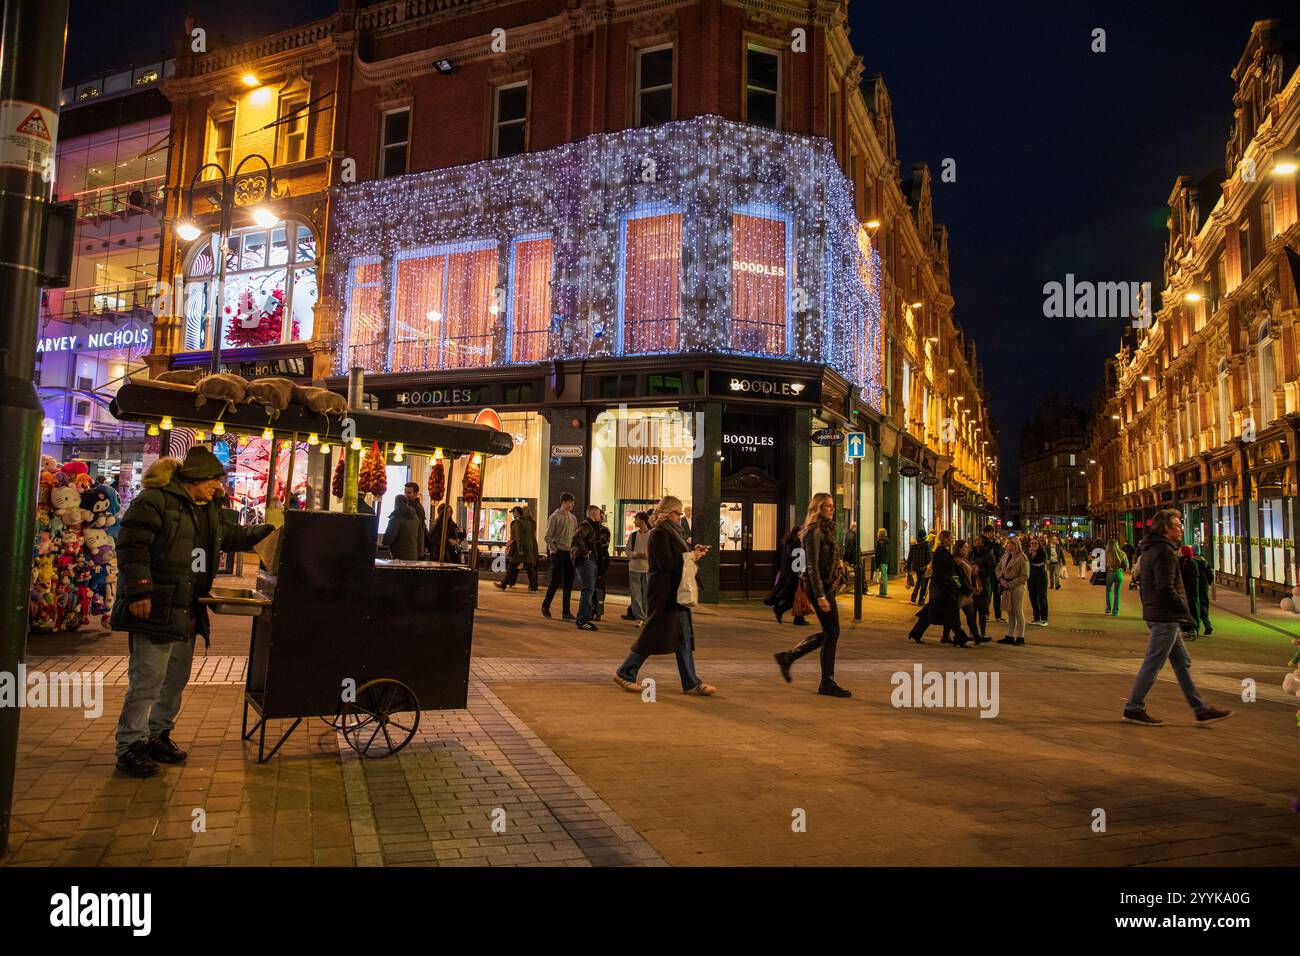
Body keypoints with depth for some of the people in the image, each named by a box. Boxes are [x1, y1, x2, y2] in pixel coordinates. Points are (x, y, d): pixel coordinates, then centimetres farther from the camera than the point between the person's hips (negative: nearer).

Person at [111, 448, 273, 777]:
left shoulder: (209, 510, 15)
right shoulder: (154, 501, -13)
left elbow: (233, 536, 27)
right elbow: (132, 546, -18)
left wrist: (269, 531, 16)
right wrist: (139, 590, -24)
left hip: (187, 612, 9)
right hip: (156, 610, -9)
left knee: (176, 678, 17)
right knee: (147, 680, -5)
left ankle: (158, 735, 31)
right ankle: (129, 747, 8)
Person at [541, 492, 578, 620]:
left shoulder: (573, 518, 13)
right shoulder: (555, 517, -6)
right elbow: (547, 537, -9)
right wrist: (555, 550, -13)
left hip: (569, 553, 6)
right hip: (558, 553, -6)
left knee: (568, 584, 5)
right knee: (556, 582, -3)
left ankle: (567, 612, 9)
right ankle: (545, 606, 16)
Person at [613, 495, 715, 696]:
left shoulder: (671, 531, 16)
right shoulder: (659, 533, -15)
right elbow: (666, 563, -23)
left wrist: (694, 551, 4)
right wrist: (690, 557, -14)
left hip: (676, 593, 10)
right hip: (664, 594, -10)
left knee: (684, 638, 9)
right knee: (653, 635, -3)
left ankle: (691, 683, 12)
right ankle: (625, 673, 11)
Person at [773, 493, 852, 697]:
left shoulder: (827, 529, 15)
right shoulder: (814, 531, -14)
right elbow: (812, 566, -19)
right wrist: (821, 596, -23)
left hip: (827, 586, 10)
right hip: (819, 586, -10)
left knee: (828, 632, 14)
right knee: (832, 632, -3)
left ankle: (787, 657, 21)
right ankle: (827, 683, 6)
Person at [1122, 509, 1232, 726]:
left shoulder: (1150, 549, 16)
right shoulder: (1164, 551, -15)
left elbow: (1144, 586, 20)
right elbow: (1165, 588, -22)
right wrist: (1185, 610, -13)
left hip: (1157, 616, 10)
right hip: (1166, 618, -10)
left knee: (1183, 662, 13)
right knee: (1152, 664, -4)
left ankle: (1201, 710, 19)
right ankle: (1133, 708, 2)